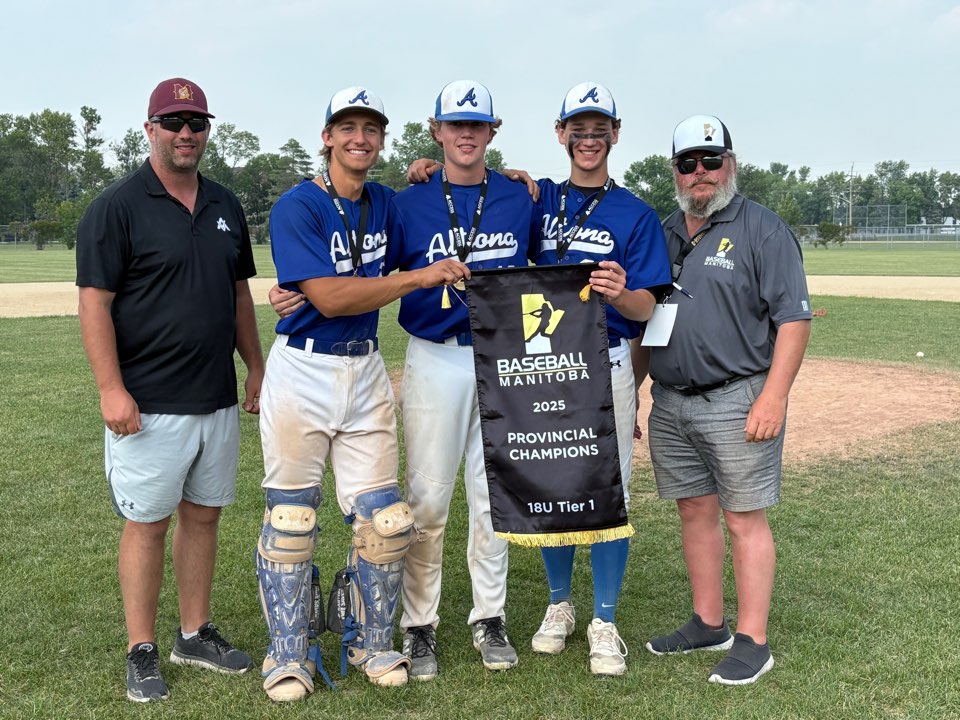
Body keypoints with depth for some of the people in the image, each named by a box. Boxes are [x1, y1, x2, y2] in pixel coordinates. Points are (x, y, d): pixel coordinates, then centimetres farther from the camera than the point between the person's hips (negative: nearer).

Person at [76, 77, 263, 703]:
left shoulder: (225, 206, 11)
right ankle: (142, 652, 15)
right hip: (148, 406, -6)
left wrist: (256, 367, 13)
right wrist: (111, 389, -18)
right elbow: (96, 303, -11)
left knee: (204, 514, 14)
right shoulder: (118, 206, -8)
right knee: (148, 524, 2)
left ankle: (196, 634, 27)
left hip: (218, 400, 6)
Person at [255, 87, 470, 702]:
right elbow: (329, 298, -19)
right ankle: (288, 655, 19)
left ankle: (374, 644, 23)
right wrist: (421, 277, -20)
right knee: (291, 518, 4)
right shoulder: (297, 207, -9)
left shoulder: (387, 204, 9)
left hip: (366, 371, 5)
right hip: (303, 373, -5)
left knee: (384, 518, 4)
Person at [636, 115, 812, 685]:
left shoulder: (763, 230, -5)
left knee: (745, 518, -2)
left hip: (737, 401, -6)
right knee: (695, 511, 13)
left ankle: (752, 642, 7)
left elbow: (794, 318, -11)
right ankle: (709, 624, 25)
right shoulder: (663, 235, 15)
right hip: (670, 404, 6)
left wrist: (774, 397, -19)